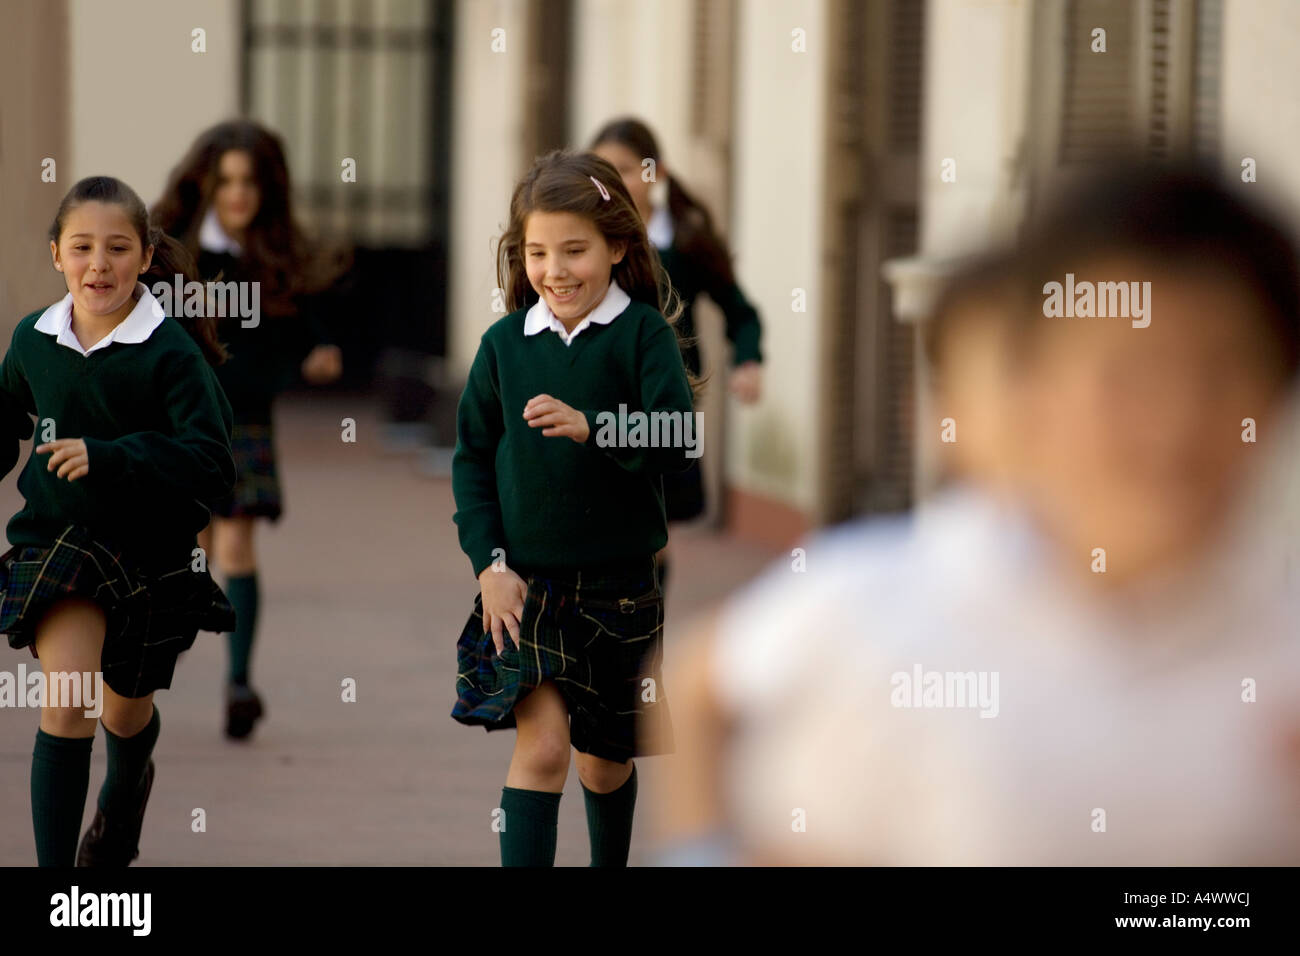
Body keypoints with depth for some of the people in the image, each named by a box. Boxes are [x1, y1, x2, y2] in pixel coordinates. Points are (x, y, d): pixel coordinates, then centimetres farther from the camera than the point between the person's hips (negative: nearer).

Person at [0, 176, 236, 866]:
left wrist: (109, 456, -31)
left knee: (126, 712, 21)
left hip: (151, 552, -1)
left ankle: (126, 787, 57)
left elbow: (211, 463, -23)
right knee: (65, 705, -20)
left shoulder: (171, 353, -17)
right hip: (58, 542, 1)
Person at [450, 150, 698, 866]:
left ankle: (611, 866, 41)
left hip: (618, 583, 0)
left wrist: (590, 429, -32)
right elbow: (472, 457, 6)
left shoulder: (643, 333, -6)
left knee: (604, 758, 15)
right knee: (541, 743, -14)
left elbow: (678, 440, -17)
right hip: (525, 582, 0)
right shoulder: (505, 343, 0)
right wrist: (489, 562, -4)